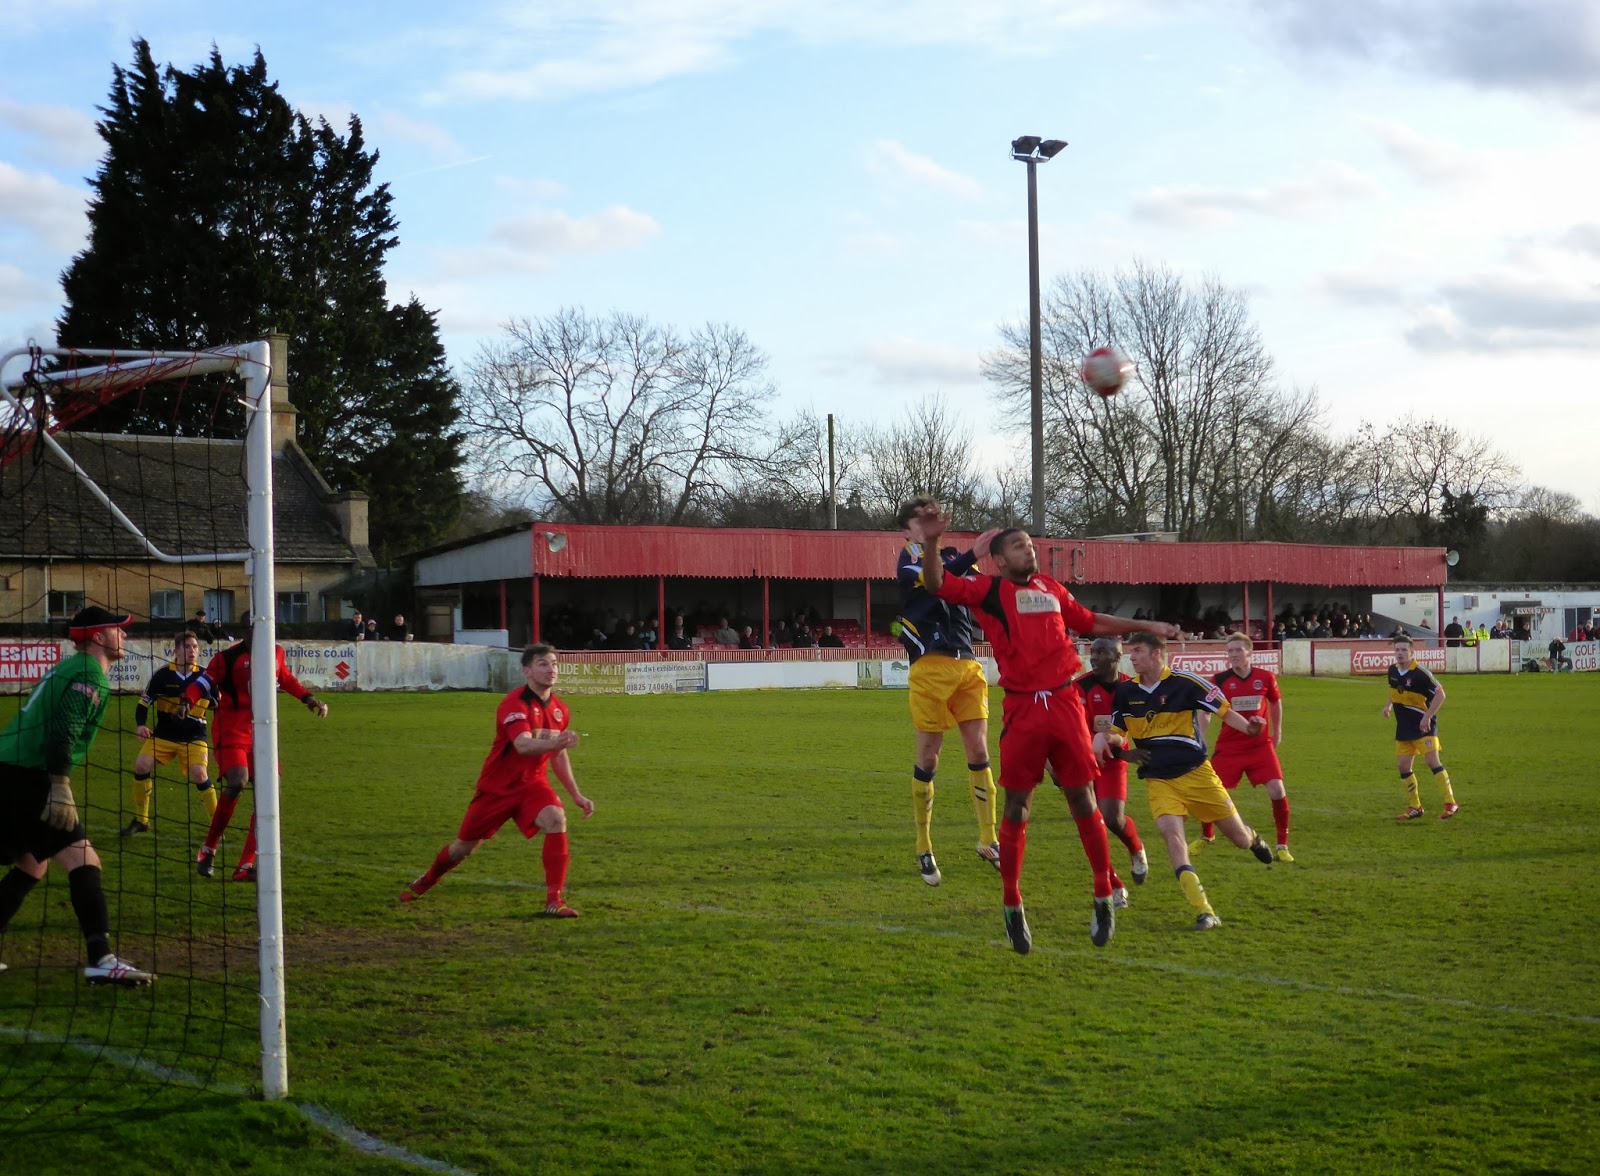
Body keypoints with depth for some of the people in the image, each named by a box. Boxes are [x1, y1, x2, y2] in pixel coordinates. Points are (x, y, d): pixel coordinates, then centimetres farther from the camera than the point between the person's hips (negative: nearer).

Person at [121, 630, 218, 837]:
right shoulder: (162, 675, -9)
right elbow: (143, 703, -3)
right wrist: (141, 725, -18)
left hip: (194, 737, -1)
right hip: (164, 735, 2)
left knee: (199, 773, -22)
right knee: (142, 765, -15)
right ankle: (141, 820, 4)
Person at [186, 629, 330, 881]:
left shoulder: (276, 653, 6)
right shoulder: (229, 658, -11)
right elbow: (203, 683, -10)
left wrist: (308, 697, 19)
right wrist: (188, 701, -29)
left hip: (261, 735, 6)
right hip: (231, 732, -6)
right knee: (237, 782, -28)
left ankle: (245, 867, 4)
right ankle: (207, 851, -8)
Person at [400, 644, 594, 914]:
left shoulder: (559, 710, 0)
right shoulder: (514, 704, -22)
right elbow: (523, 745, -39)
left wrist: (576, 794, 14)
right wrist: (554, 743, -59)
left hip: (532, 783, 4)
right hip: (497, 787, -4)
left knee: (556, 820, -28)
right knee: (463, 847, 10)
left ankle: (554, 901, -23)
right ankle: (425, 883, 43)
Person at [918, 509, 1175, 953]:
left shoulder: (1051, 589, 17)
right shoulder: (989, 590, 3)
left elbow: (1091, 622, 32)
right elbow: (937, 584, -11)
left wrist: (1145, 626, 37)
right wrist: (931, 543, -28)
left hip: (1064, 704, 3)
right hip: (1022, 710, -3)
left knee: (1083, 802, 5)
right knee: (1016, 808, 2)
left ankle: (1104, 897, 17)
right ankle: (1011, 905, 15)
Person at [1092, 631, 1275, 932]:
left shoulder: (1185, 683, -10)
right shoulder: (1126, 692, 3)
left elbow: (1224, 711, -5)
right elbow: (1117, 733, 11)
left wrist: (1248, 727, -24)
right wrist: (1104, 737, -12)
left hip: (1196, 772, -2)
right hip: (1159, 780, 2)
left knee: (1238, 836, 5)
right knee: (1170, 830, -24)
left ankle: (1253, 839, 48)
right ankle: (1204, 911, -23)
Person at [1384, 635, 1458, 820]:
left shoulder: (1420, 673, -17)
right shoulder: (1393, 671, 3)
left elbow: (1440, 694, -16)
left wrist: (1427, 717, -21)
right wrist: (1388, 705, 7)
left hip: (1423, 725, -7)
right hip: (1403, 727, 7)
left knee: (1433, 761, -16)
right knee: (1403, 767, 6)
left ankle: (1451, 803, -11)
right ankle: (1415, 807, 18)